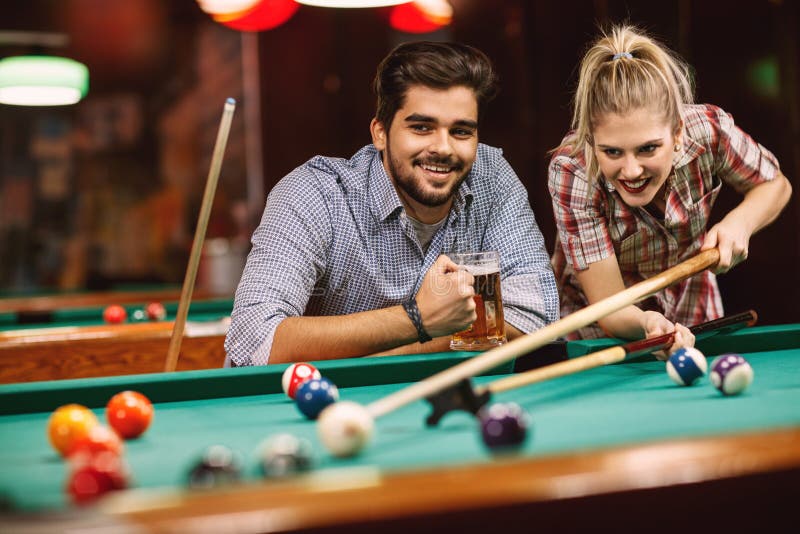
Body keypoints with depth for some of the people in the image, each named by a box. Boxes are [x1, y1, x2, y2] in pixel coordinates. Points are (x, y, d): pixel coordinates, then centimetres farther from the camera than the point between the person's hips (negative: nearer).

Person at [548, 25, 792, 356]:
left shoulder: (707, 130, -24)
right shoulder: (572, 173, -30)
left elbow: (776, 185, -1)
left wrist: (741, 222, -23)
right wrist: (646, 323, -51)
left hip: (692, 313, 2)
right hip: (599, 328, -2)